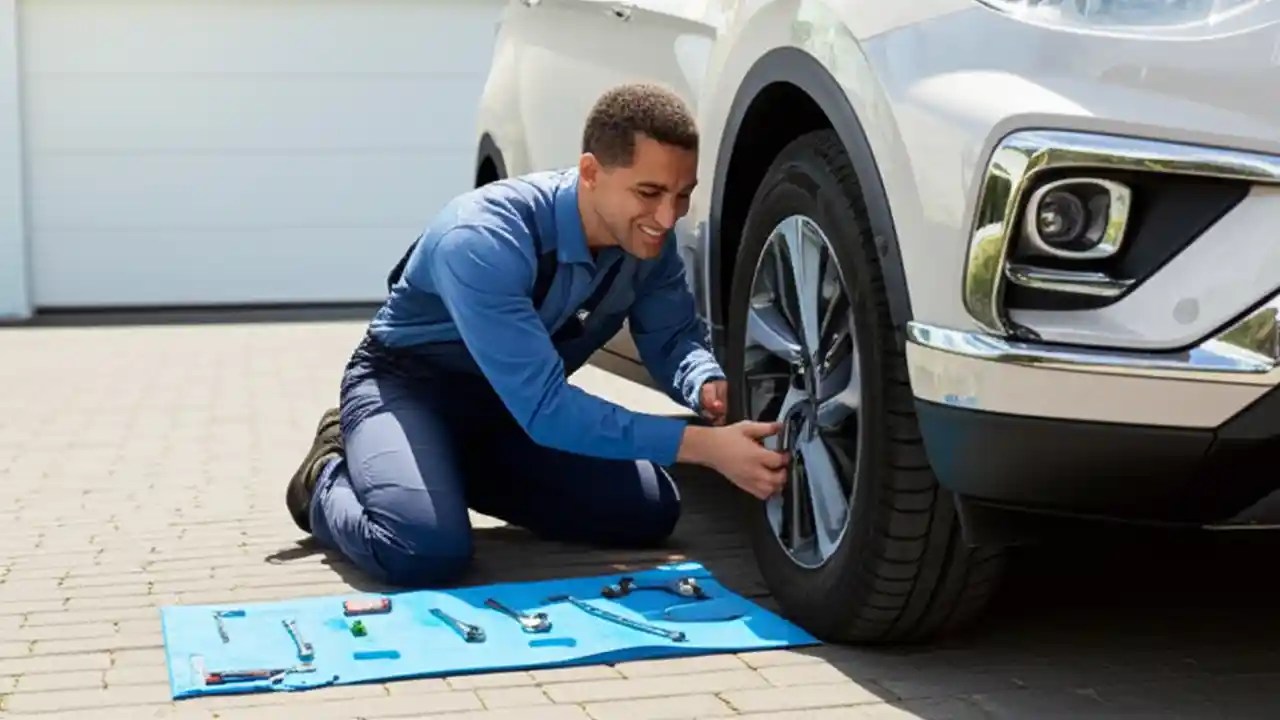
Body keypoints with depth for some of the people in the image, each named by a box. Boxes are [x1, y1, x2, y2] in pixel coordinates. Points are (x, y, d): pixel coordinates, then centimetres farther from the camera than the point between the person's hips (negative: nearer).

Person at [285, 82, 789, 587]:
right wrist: (704, 445, -45)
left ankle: (458, 468, 11)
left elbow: (674, 337, -2)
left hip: (522, 398, 7)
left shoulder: (647, 239, -15)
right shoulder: (483, 239, -36)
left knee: (649, 512, -7)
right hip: (408, 382, -7)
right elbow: (543, 407, -40)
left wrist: (708, 388, -28)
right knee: (426, 550, -33)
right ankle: (330, 477, 2)